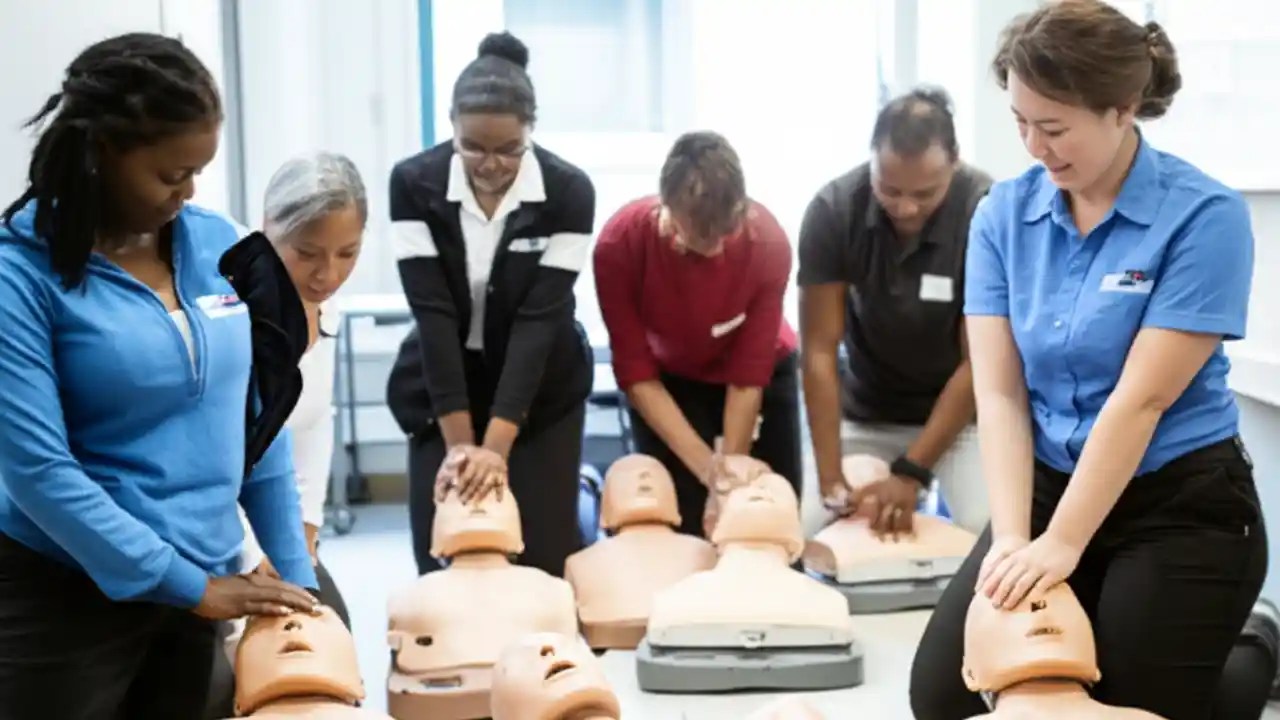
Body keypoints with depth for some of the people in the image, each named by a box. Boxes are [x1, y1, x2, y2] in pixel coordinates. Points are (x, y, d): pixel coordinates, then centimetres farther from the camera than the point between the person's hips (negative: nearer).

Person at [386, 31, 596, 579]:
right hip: (441, 388, 1)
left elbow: (540, 319, -22)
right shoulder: (413, 184, -16)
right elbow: (432, 312, -19)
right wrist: (461, 441, -22)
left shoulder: (569, 193, -18)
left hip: (541, 391, 0)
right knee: (442, 560, -2)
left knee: (545, 558, -4)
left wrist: (497, 445, -27)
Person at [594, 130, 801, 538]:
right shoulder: (619, 244, -32)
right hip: (668, 380, 0)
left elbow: (747, 378, -24)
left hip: (763, 373, 1)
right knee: (681, 528, -9)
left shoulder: (768, 242, -32)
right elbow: (636, 374, -23)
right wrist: (709, 468, -28)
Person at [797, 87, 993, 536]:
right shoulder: (832, 210, -20)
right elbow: (820, 350, -16)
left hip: (959, 410, -2)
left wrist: (911, 472, -25)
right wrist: (830, 479, -21)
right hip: (867, 413, 2)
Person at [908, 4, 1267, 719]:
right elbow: (1000, 393, -7)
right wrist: (1012, 535, -18)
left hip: (1181, 505, -4)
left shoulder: (1204, 215, -16)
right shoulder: (1005, 213, -3)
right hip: (1049, 485, 4)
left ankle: (1250, 651, 30)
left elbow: (1140, 401, -19)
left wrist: (1061, 545, -20)